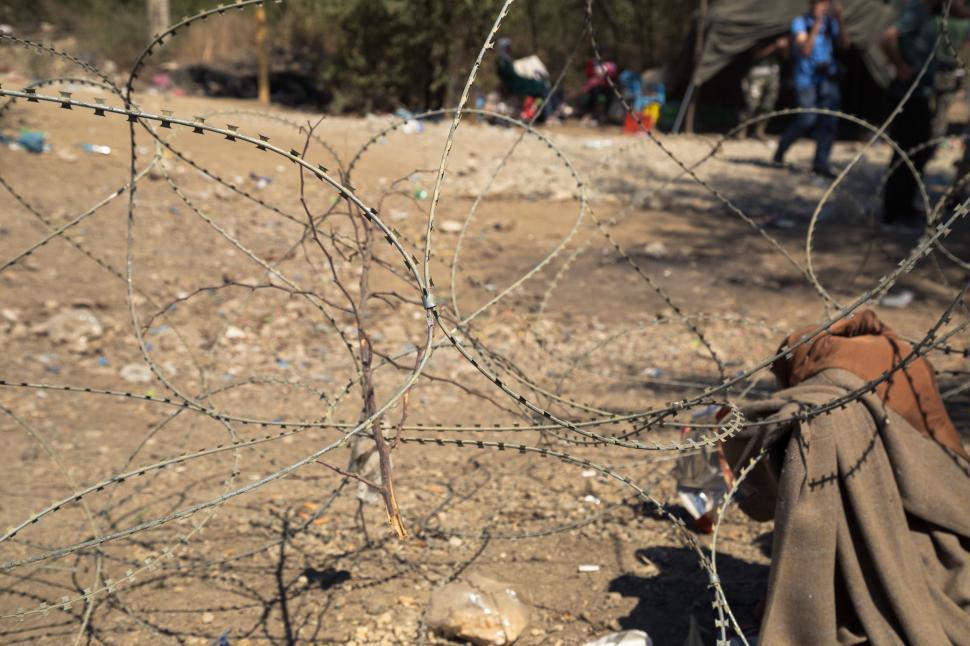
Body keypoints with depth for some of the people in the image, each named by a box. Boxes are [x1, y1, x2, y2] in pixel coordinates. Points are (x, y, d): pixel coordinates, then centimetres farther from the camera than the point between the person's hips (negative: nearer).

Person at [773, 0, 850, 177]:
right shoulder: (800, 23, -6)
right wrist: (817, 24, -26)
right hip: (807, 79, -4)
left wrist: (839, 21, -15)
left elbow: (844, 44, -4)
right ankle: (782, 148, 15)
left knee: (829, 121, -6)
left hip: (828, 78, 4)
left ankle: (821, 163, -1)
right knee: (808, 120, -11)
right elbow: (805, 49, -19)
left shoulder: (830, 22, 7)